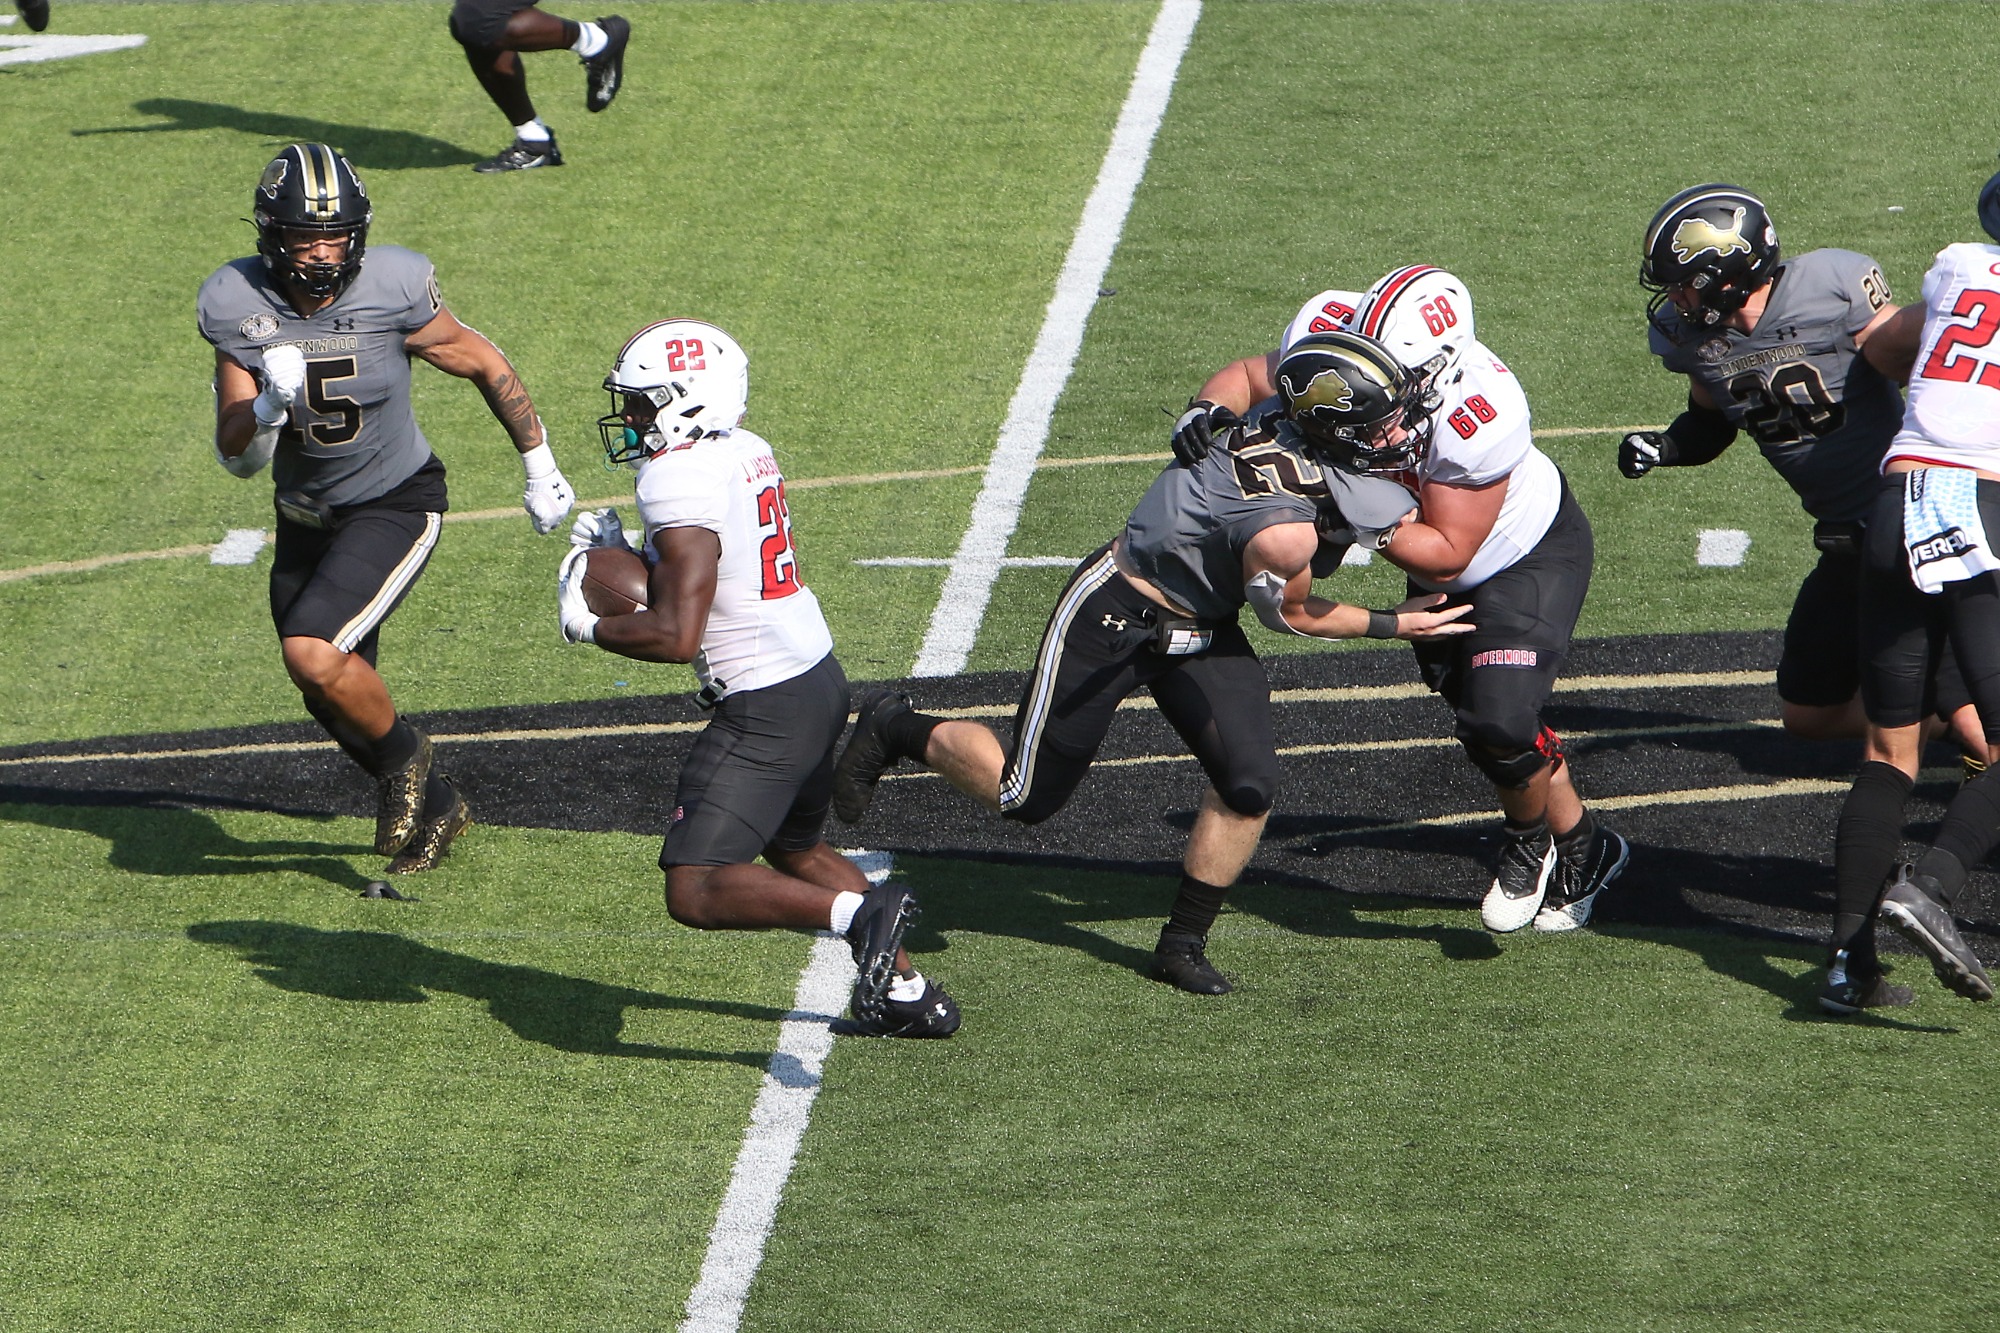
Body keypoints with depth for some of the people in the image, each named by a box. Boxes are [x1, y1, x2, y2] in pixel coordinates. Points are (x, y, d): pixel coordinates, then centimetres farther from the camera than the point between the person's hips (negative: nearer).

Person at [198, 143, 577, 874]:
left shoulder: (392, 291, -23)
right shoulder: (238, 307, -15)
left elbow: (487, 367, -6)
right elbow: (238, 458, -14)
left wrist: (541, 470, 2)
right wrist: (270, 403, -35)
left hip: (394, 506, -5)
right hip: (306, 514, 5)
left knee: (314, 655, -25)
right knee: (335, 700, 16)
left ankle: (402, 753, 5)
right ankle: (436, 805, 41)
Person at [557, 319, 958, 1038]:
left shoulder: (679, 481, -20)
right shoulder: (747, 453, 7)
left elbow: (676, 635, -24)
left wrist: (586, 624, -9)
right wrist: (625, 548, 10)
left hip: (766, 708, -10)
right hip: (819, 676, 10)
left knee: (695, 892, -10)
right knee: (793, 850, 29)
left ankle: (860, 913, -22)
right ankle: (910, 992, 33)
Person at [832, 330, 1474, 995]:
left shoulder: (1296, 410, -18)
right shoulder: (1284, 529, -37)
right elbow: (1290, 615, -14)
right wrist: (1392, 625, -3)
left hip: (1201, 629, 8)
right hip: (1114, 617, -8)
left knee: (1249, 785, -4)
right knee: (1023, 797, 4)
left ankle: (1183, 943, 13)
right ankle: (895, 729, 28)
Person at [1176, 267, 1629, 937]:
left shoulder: (1480, 417, -43)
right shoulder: (1333, 330, -28)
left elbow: (1445, 556, -33)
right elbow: (1248, 376, -10)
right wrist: (1208, 407, -32)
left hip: (1531, 554, -7)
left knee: (1499, 723, -19)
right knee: (1478, 715, 12)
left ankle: (1530, 839, 14)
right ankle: (1582, 845, 35)